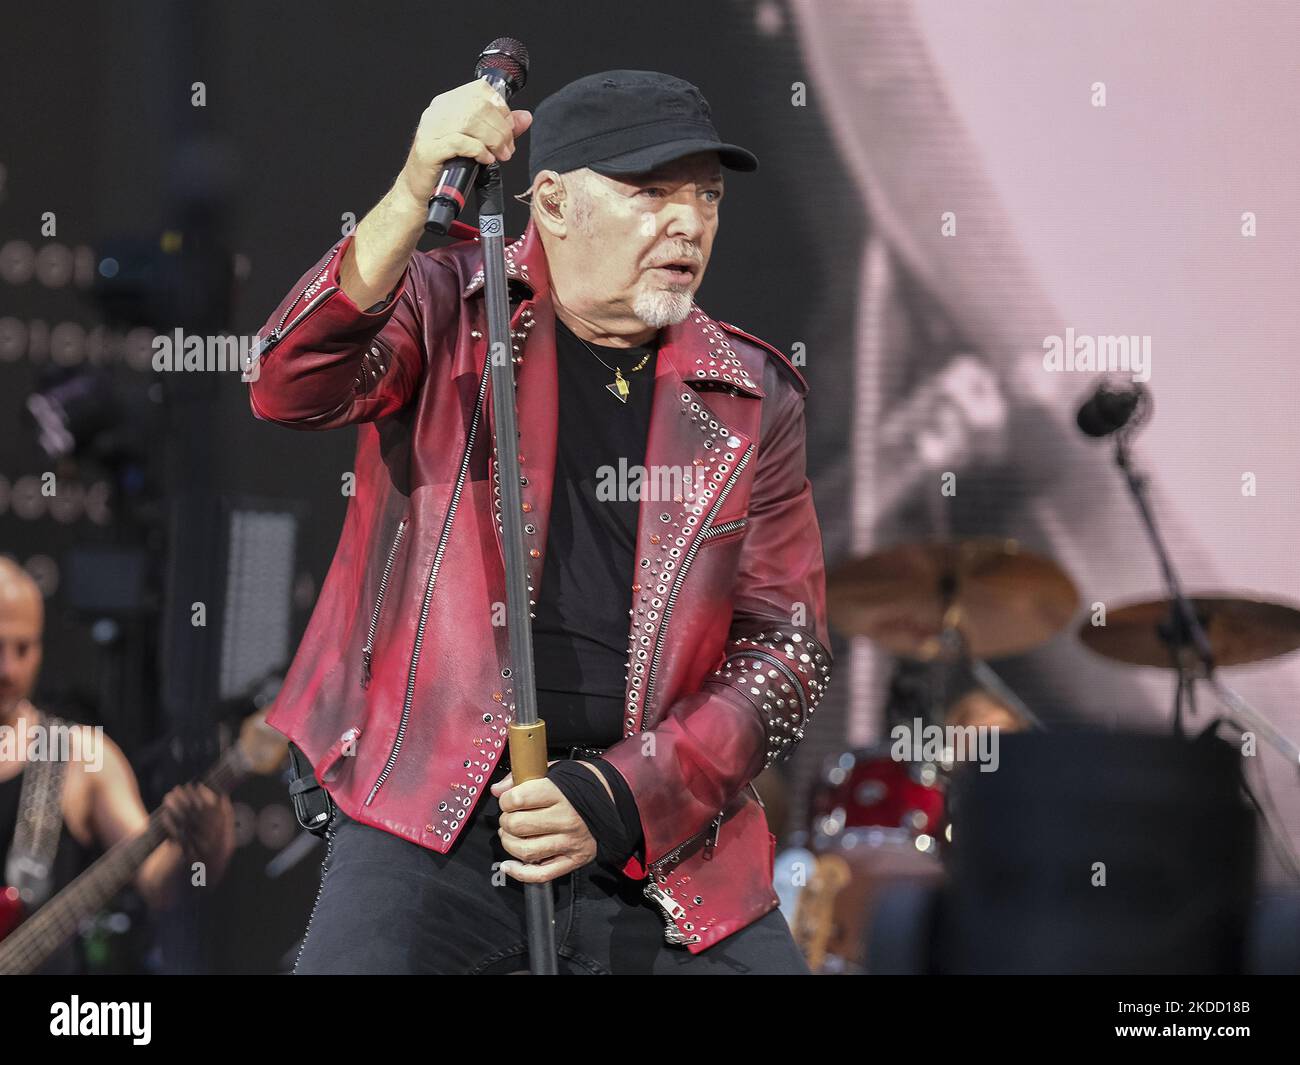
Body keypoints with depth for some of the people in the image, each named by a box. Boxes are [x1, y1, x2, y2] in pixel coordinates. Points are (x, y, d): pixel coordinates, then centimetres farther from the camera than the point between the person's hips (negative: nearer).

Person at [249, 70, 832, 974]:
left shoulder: (754, 400, 8)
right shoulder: (449, 307, 3)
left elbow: (788, 652, 6)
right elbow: (291, 390, -16)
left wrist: (620, 799, -8)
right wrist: (411, 202, -29)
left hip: (661, 841, 3)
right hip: (429, 817, -2)